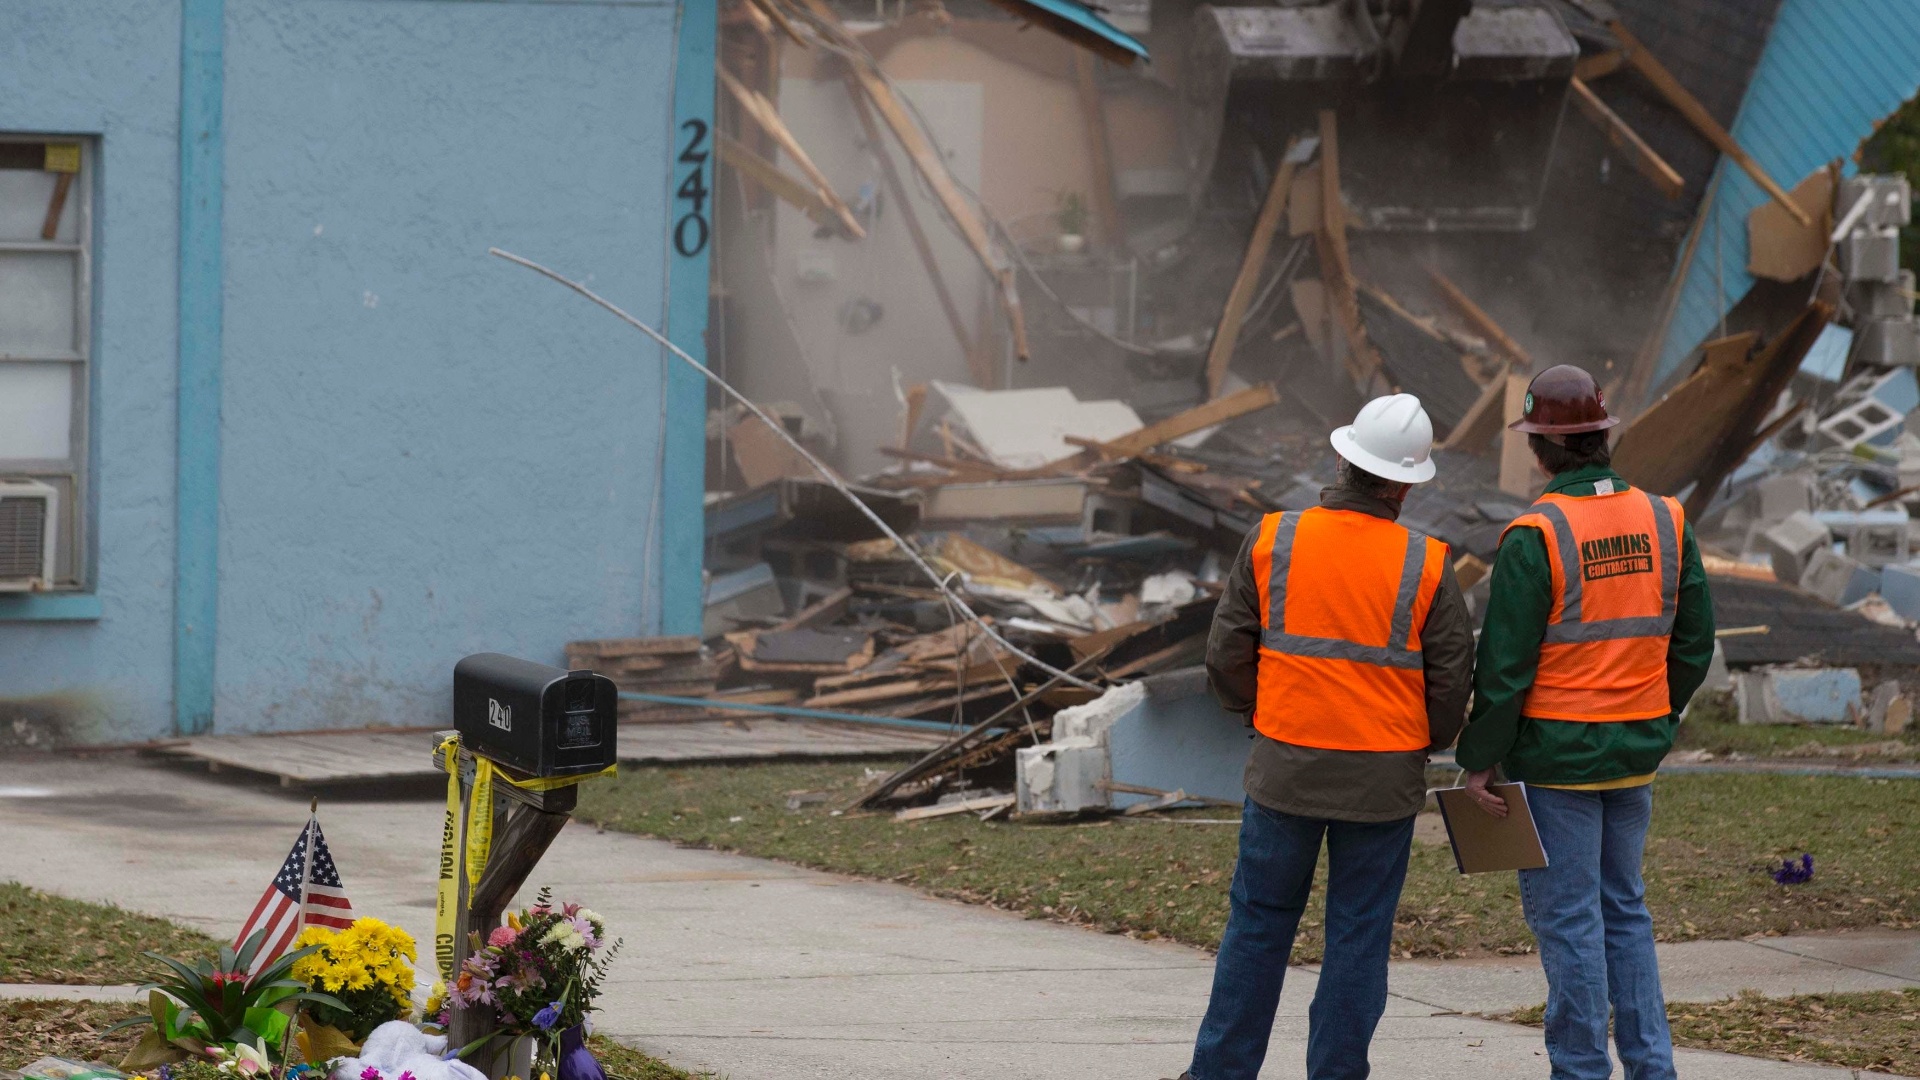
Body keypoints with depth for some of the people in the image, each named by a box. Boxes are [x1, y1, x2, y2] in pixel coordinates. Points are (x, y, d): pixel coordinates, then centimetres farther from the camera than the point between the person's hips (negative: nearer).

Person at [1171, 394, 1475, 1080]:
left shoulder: (1273, 541, -5)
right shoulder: (1423, 565, -8)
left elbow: (1227, 653, 0)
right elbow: (1453, 676, -2)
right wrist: (1428, 740, 17)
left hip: (1286, 766, 1)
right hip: (1382, 778, -1)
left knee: (1259, 922, 12)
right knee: (1359, 933, 7)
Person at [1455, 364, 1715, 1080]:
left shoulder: (1535, 537, -15)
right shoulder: (1664, 521, 2)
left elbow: (1505, 663, -15)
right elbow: (1694, 642, 8)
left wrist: (1479, 758, -7)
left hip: (1557, 753, -6)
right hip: (1635, 753, 6)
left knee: (1567, 914, 1)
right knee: (1623, 907, 16)